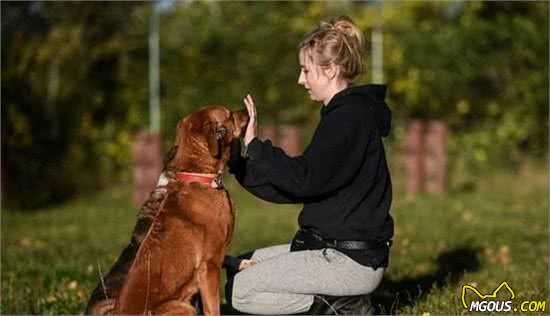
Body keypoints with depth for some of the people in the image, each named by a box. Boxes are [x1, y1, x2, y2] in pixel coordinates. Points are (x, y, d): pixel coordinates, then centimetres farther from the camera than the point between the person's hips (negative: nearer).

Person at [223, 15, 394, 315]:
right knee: (239, 266, 17)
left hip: (351, 261, -10)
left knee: (239, 290, -8)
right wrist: (237, 162, 8)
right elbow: (299, 185, 13)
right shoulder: (348, 111, 15)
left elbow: (303, 180, -25)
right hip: (337, 247, 10)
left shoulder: (349, 116, -17)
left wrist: (255, 144, -15)